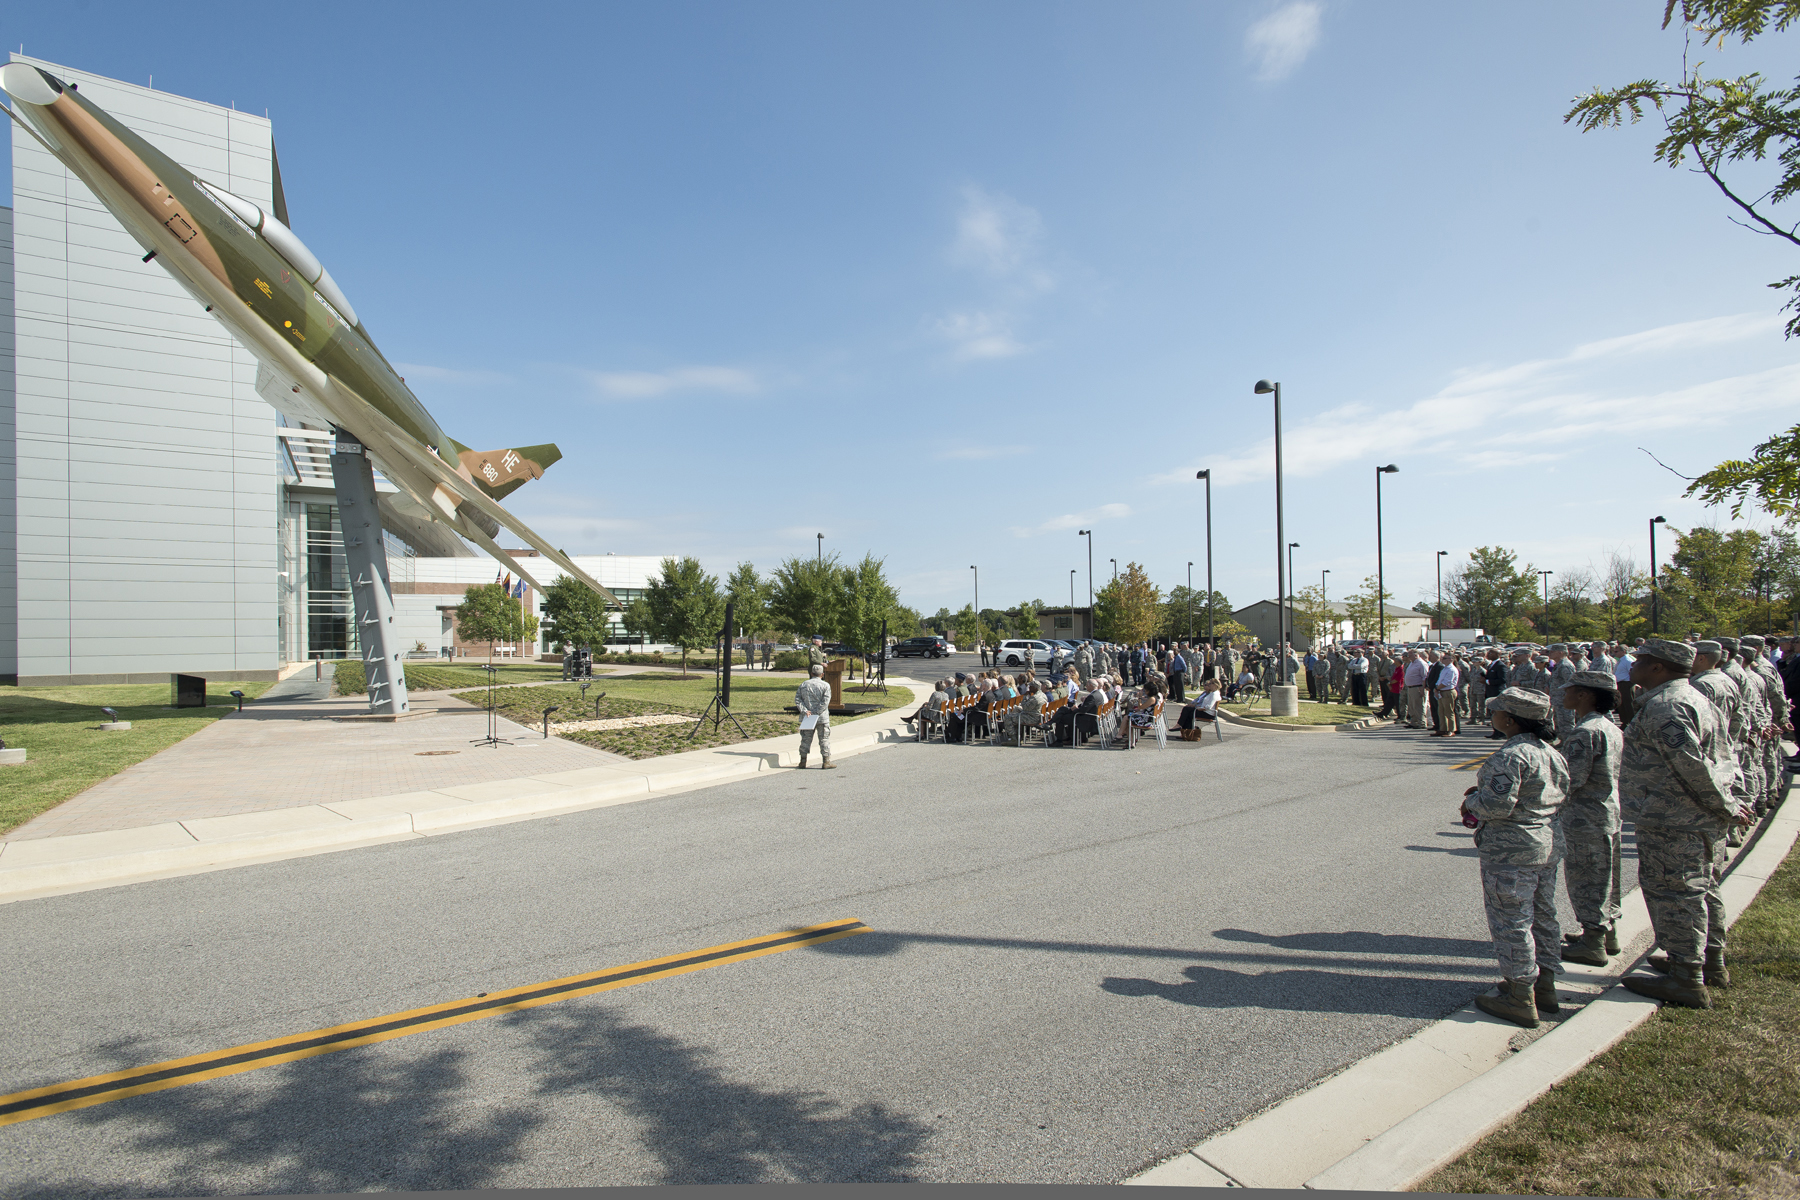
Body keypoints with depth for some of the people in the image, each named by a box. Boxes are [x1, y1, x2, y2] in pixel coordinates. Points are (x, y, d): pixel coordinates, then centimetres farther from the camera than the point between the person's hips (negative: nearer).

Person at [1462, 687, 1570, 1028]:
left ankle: (1521, 997, 7)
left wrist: (1472, 801, -5)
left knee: (1511, 921, 0)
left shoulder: (1511, 756, -22)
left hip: (1511, 852, -10)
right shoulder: (1552, 754, 7)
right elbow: (1561, 796, 16)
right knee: (1543, 916, 19)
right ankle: (1544, 985, 31)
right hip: (1548, 846, 10)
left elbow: (1498, 805, -26)